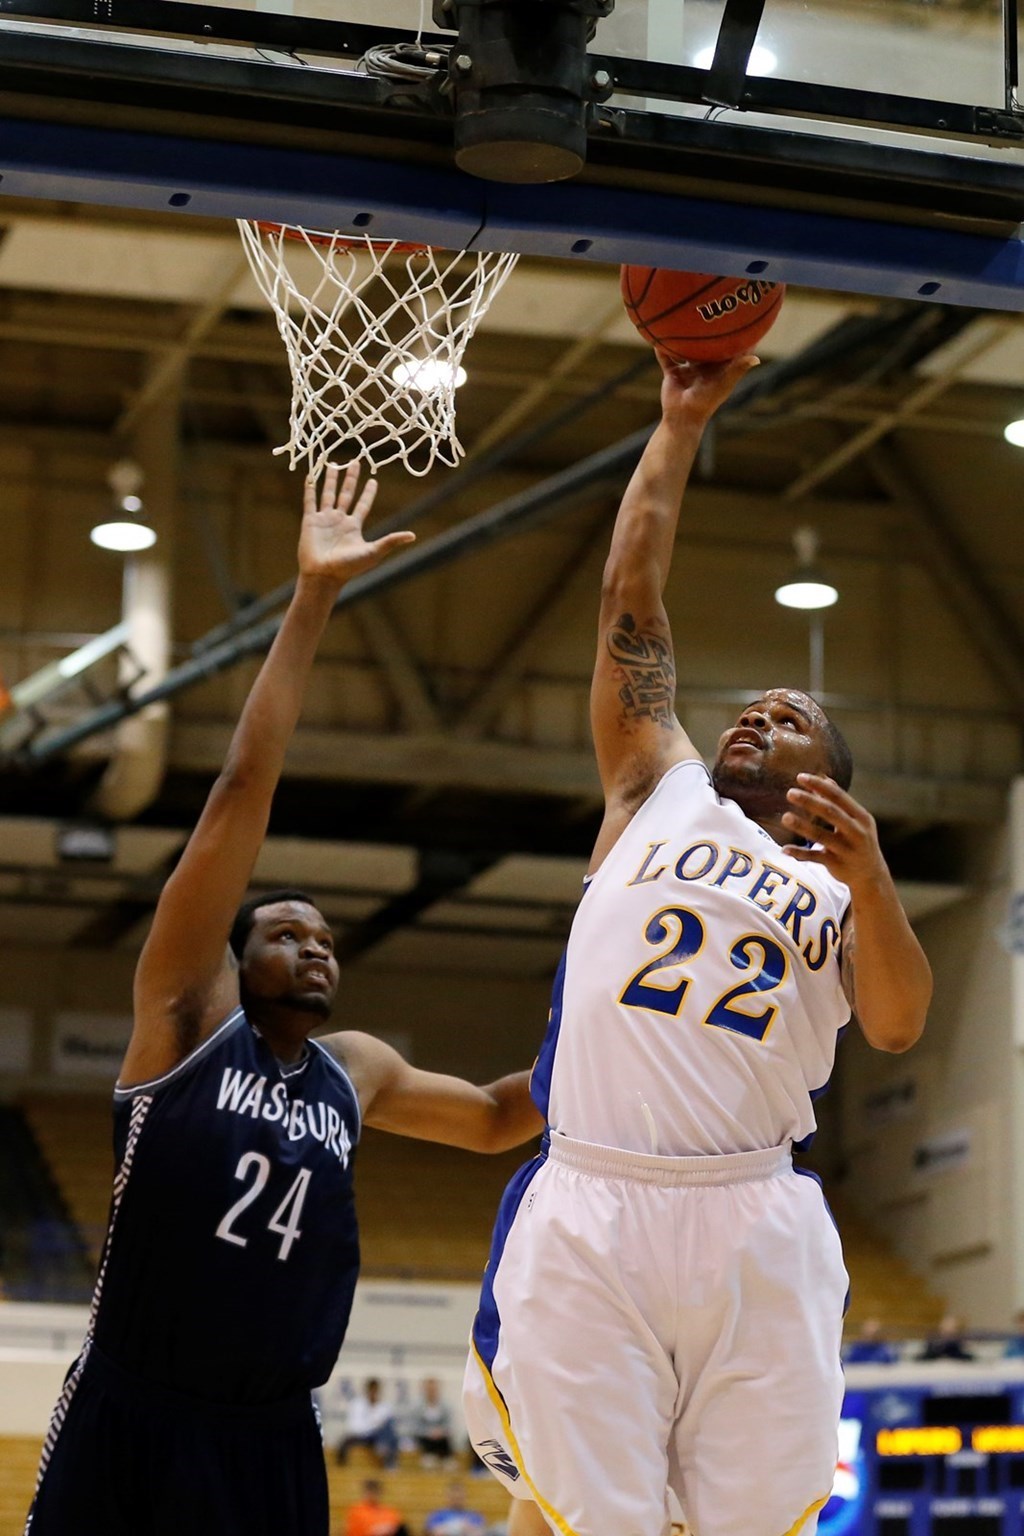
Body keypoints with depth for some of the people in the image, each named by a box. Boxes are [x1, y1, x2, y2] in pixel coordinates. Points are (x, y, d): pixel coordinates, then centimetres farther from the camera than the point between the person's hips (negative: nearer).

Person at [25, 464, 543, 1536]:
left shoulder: (355, 1073, 15)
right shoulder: (186, 1017, 0)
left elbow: (498, 1119, 34)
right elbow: (242, 792, -5)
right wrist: (311, 601, -8)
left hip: (270, 1441, 5)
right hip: (129, 1420, -5)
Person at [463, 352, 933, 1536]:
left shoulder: (836, 886, 18)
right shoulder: (656, 797, 20)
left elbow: (897, 1029, 0)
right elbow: (631, 597, 18)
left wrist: (868, 879, -15)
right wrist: (680, 426, 19)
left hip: (754, 1229, 0)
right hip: (584, 1215, 0)